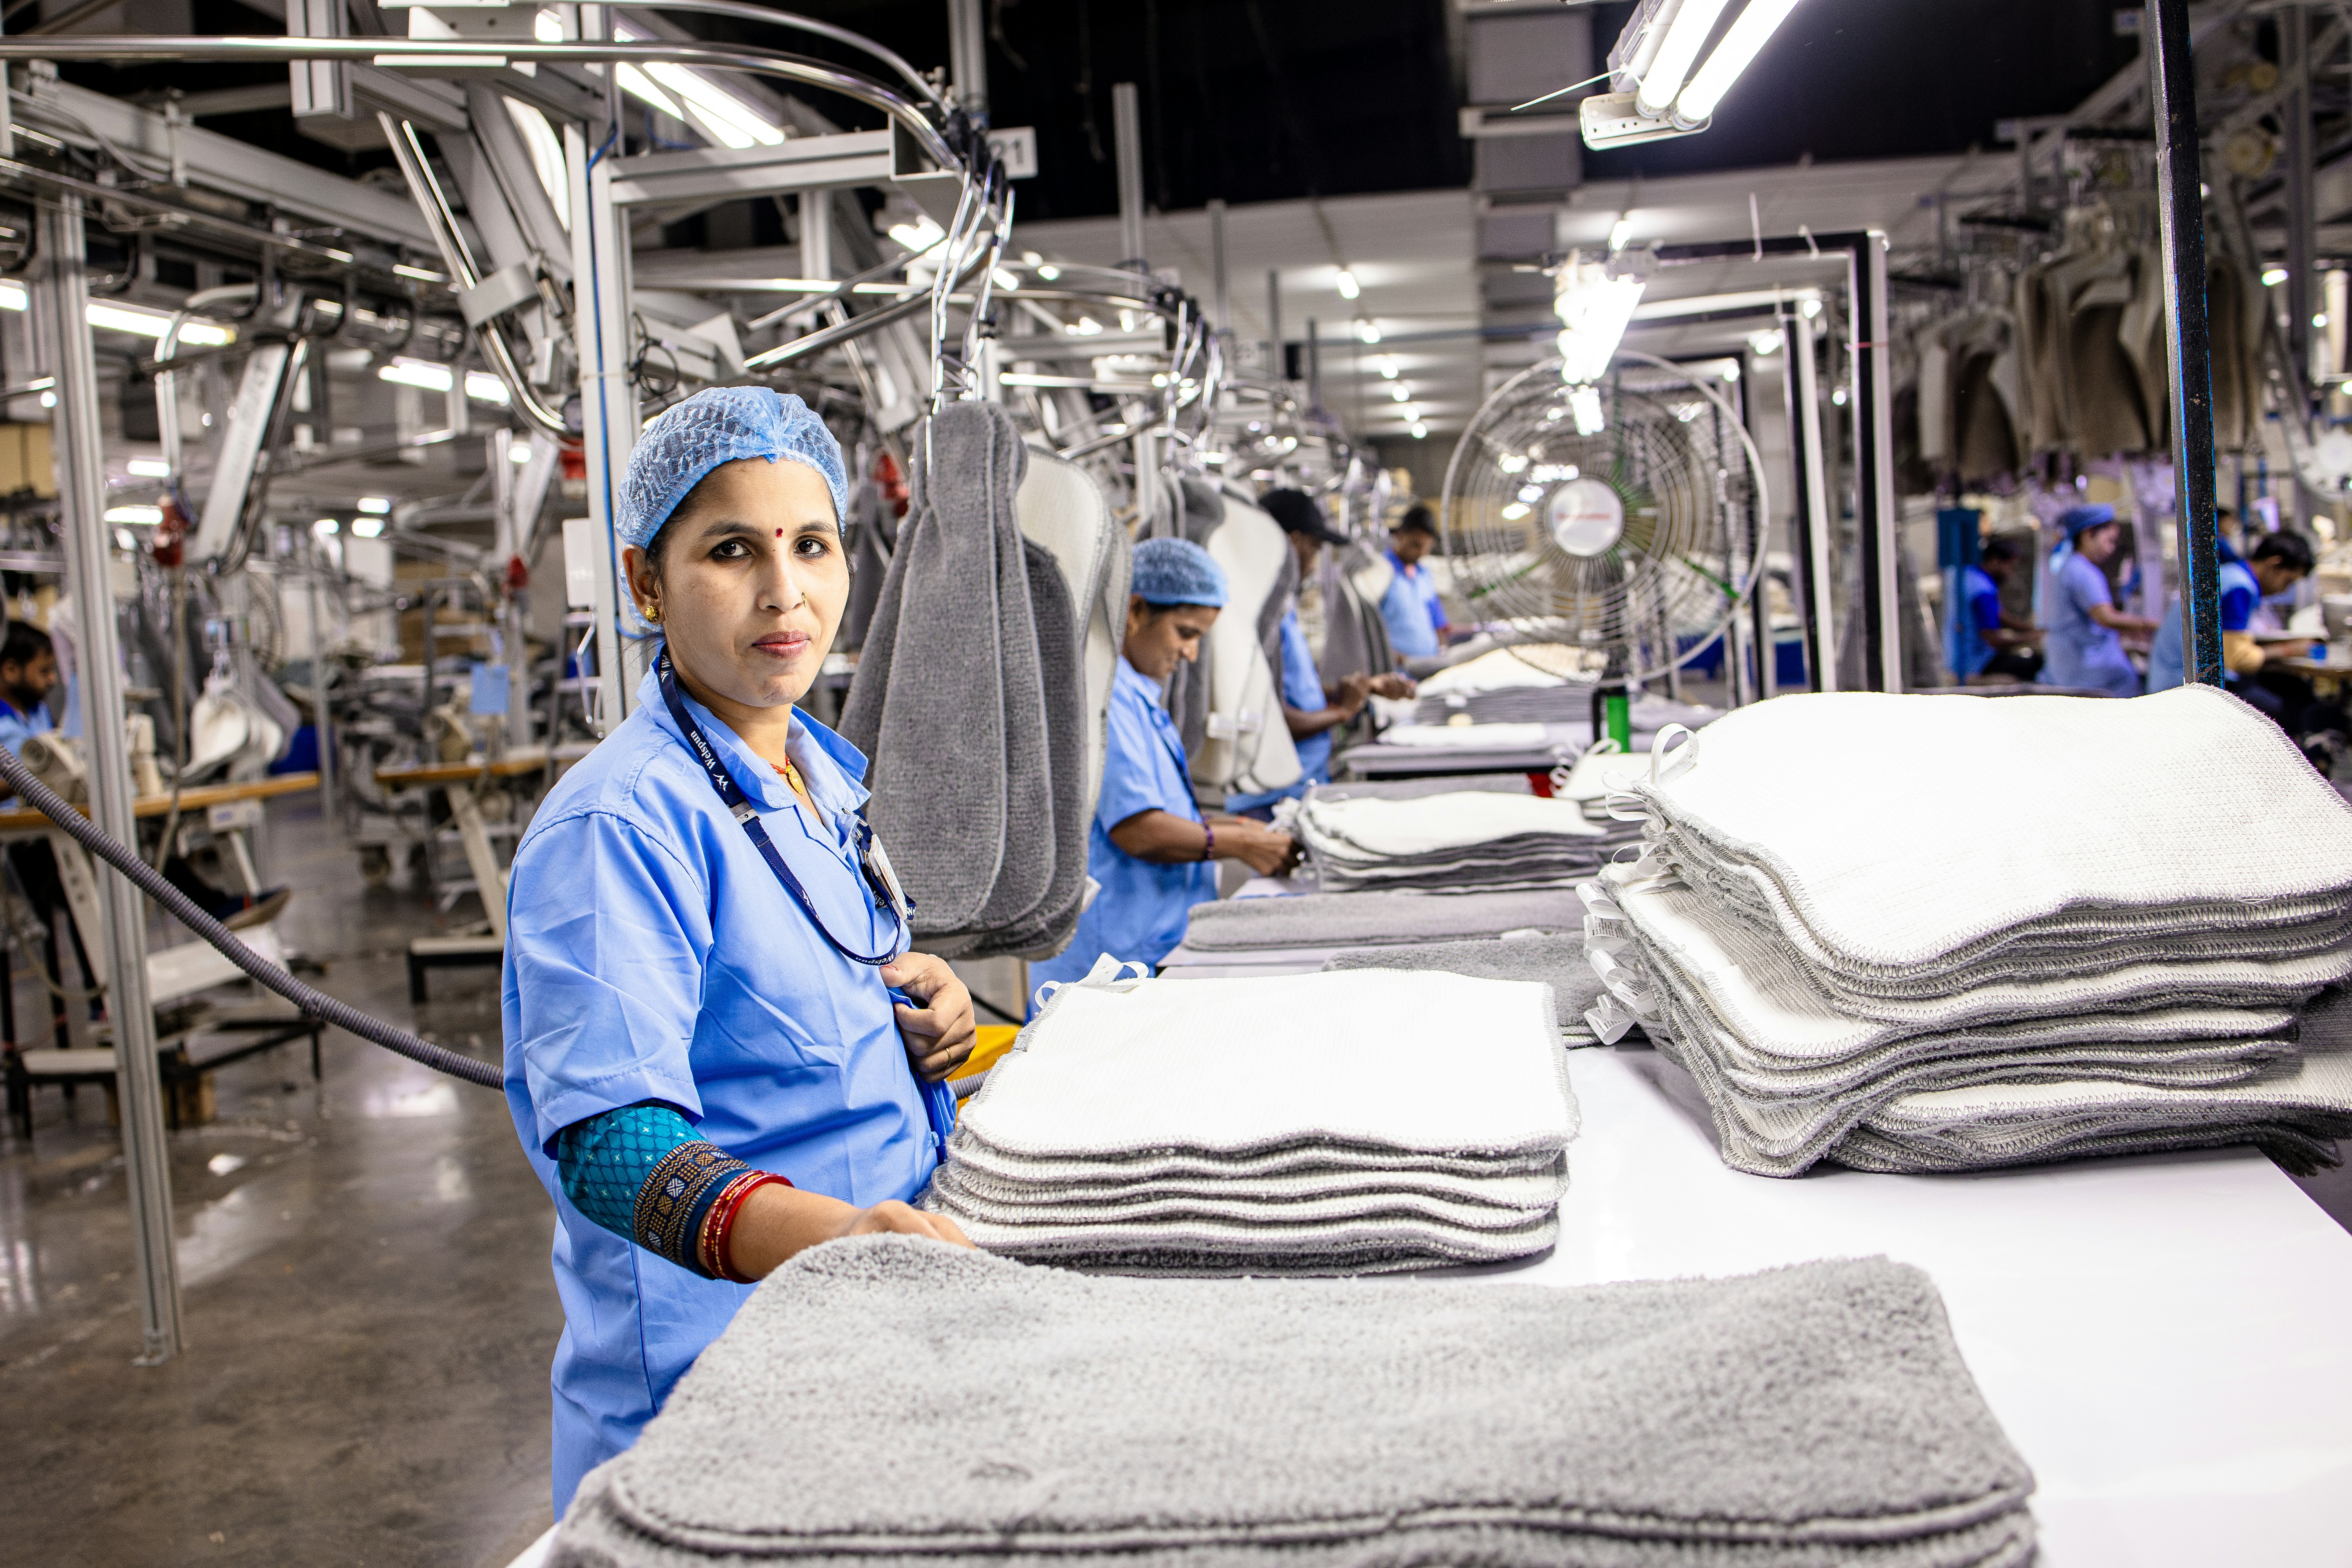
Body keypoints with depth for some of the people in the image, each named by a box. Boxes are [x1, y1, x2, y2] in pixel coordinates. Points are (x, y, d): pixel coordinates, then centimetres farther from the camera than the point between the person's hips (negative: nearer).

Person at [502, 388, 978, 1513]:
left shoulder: (827, 778, 6)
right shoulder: (618, 822, -21)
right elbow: (603, 1131, -30)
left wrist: (929, 1006, -2)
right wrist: (819, 1233, -48)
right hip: (706, 1397, -8)